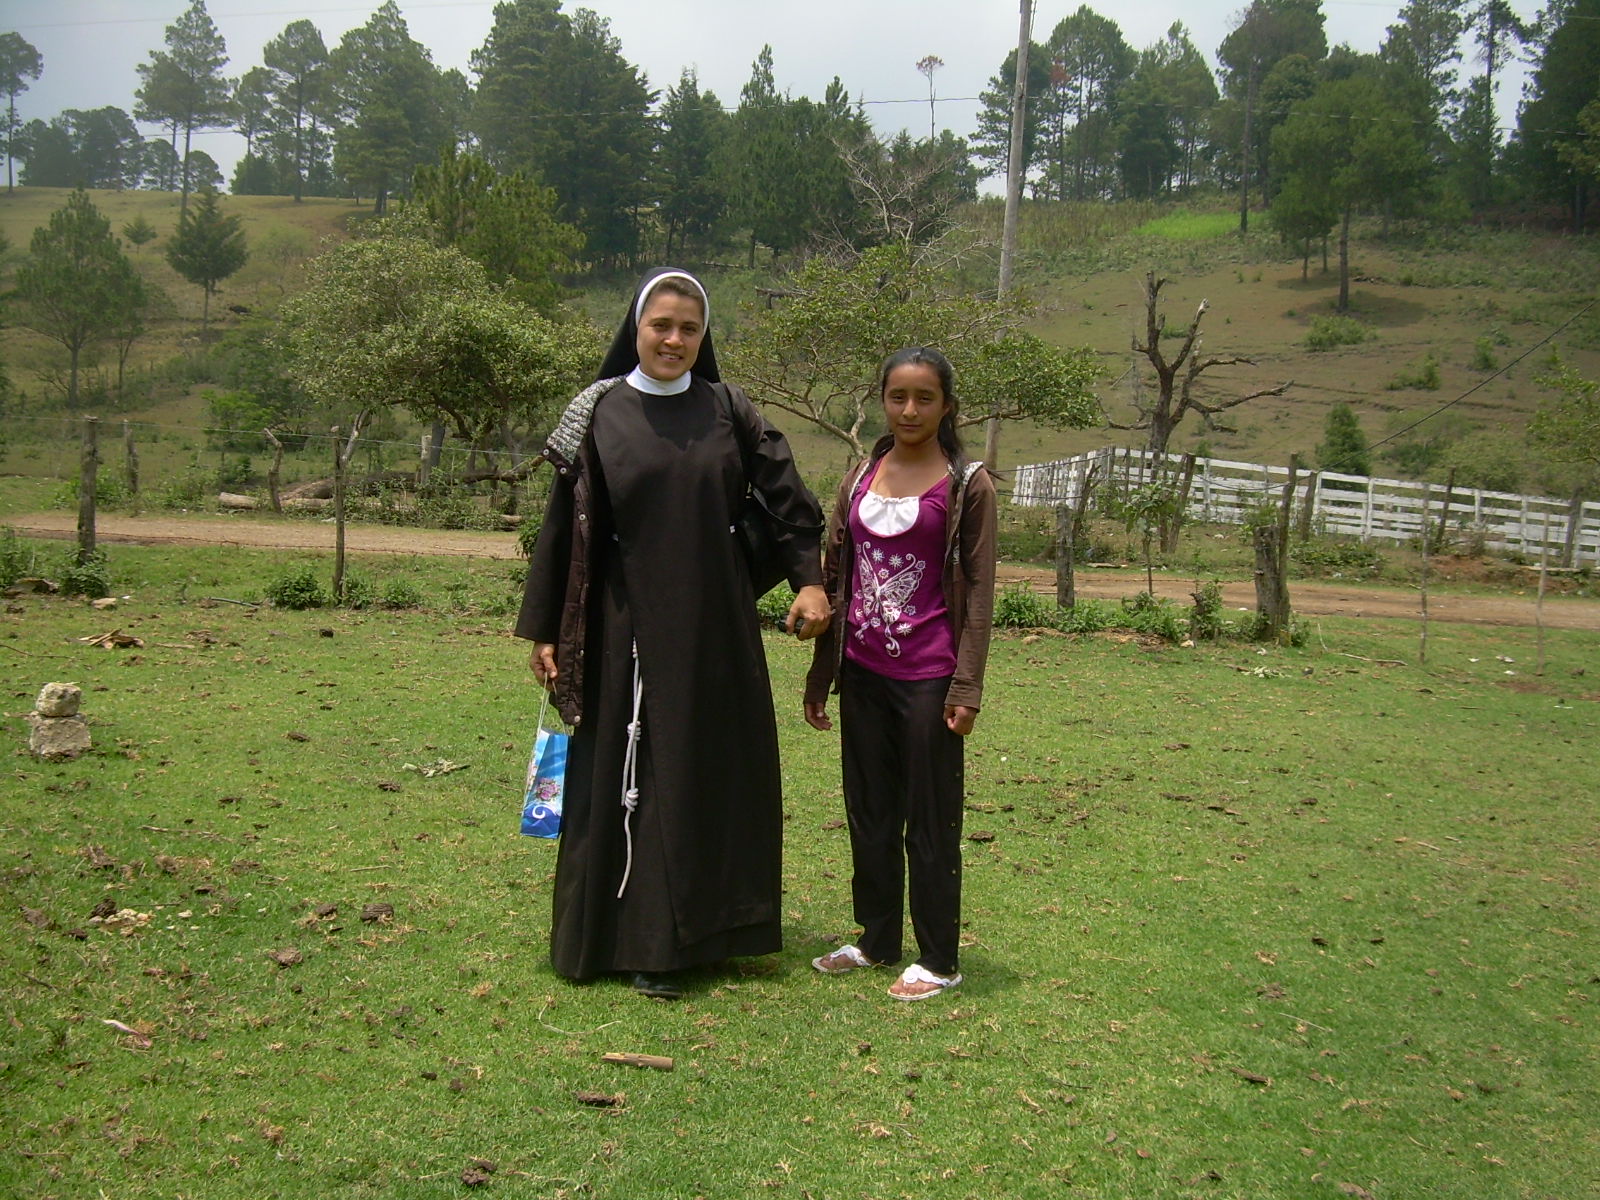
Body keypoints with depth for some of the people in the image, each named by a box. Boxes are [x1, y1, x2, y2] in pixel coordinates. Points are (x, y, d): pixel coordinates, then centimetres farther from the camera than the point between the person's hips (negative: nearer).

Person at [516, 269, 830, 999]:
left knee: (718, 768, 8)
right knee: (634, 776, 2)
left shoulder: (728, 411, 4)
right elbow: (564, 526, 0)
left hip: (717, 625, 2)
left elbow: (785, 494, 4)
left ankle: (708, 927, 22)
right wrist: (543, 630, -2)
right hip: (629, 628, -2)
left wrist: (809, 580, -9)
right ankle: (639, 940, 12)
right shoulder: (598, 416, 0)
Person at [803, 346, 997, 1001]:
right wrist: (820, 675, 11)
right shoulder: (860, 476, 9)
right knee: (868, 812, 14)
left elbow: (978, 590, -6)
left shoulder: (968, 485, -4)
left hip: (927, 675, -5)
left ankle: (938, 959, 16)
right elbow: (834, 577, 12)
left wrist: (967, 687, -12)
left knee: (930, 820, 3)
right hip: (862, 671, 5)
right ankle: (877, 939, 29)